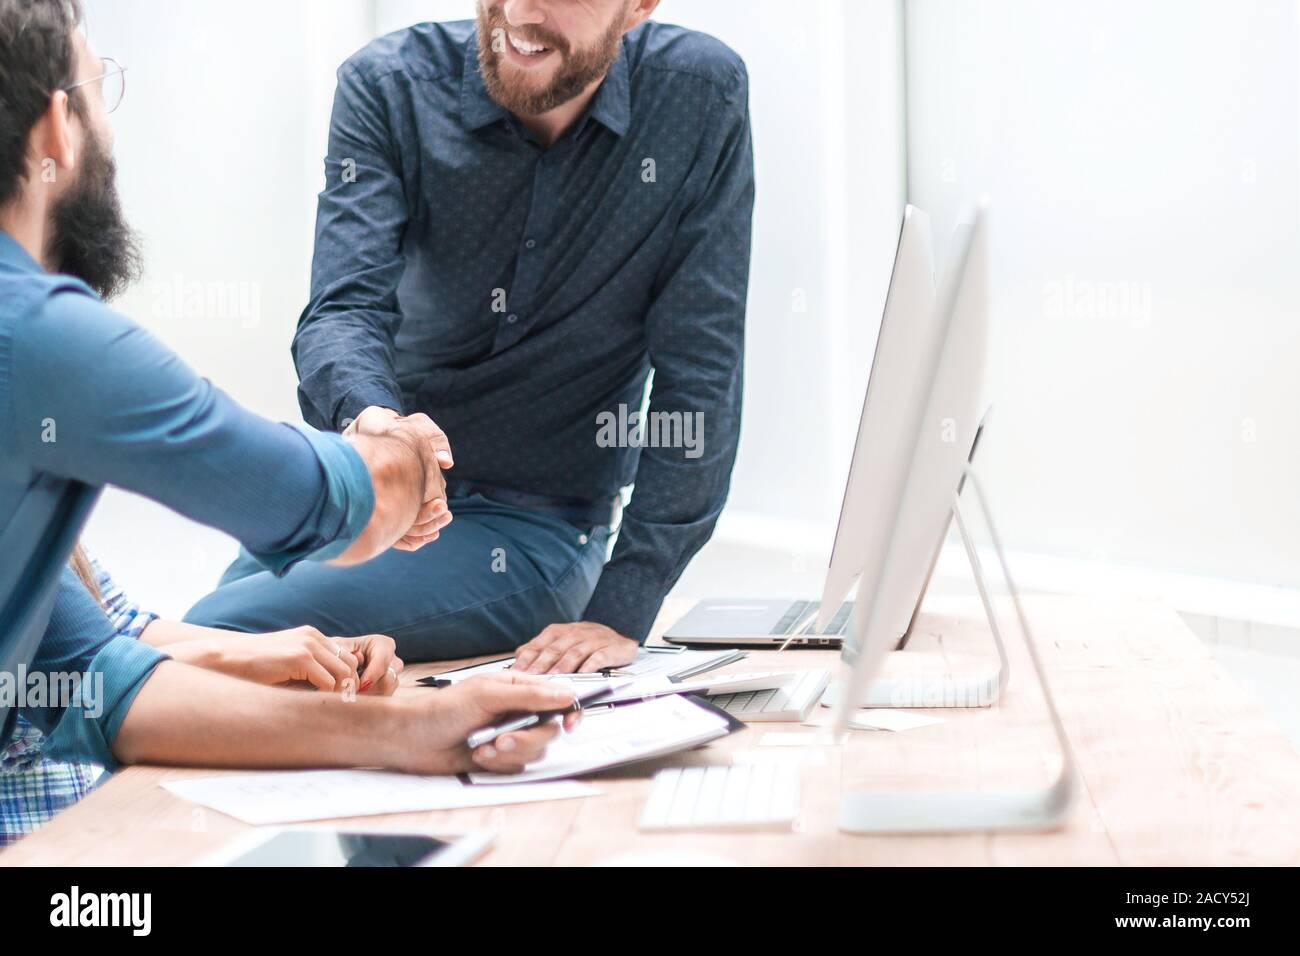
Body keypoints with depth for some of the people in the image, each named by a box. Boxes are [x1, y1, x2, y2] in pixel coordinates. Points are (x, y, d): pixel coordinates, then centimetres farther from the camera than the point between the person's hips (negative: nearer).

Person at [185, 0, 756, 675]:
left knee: (217, 635, -19)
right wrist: (367, 418, -46)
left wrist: (622, 615, -19)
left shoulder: (701, 95, -14)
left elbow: (699, 372, -14)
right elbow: (346, 307, -21)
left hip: (534, 527, -3)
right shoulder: (390, 85, -10)